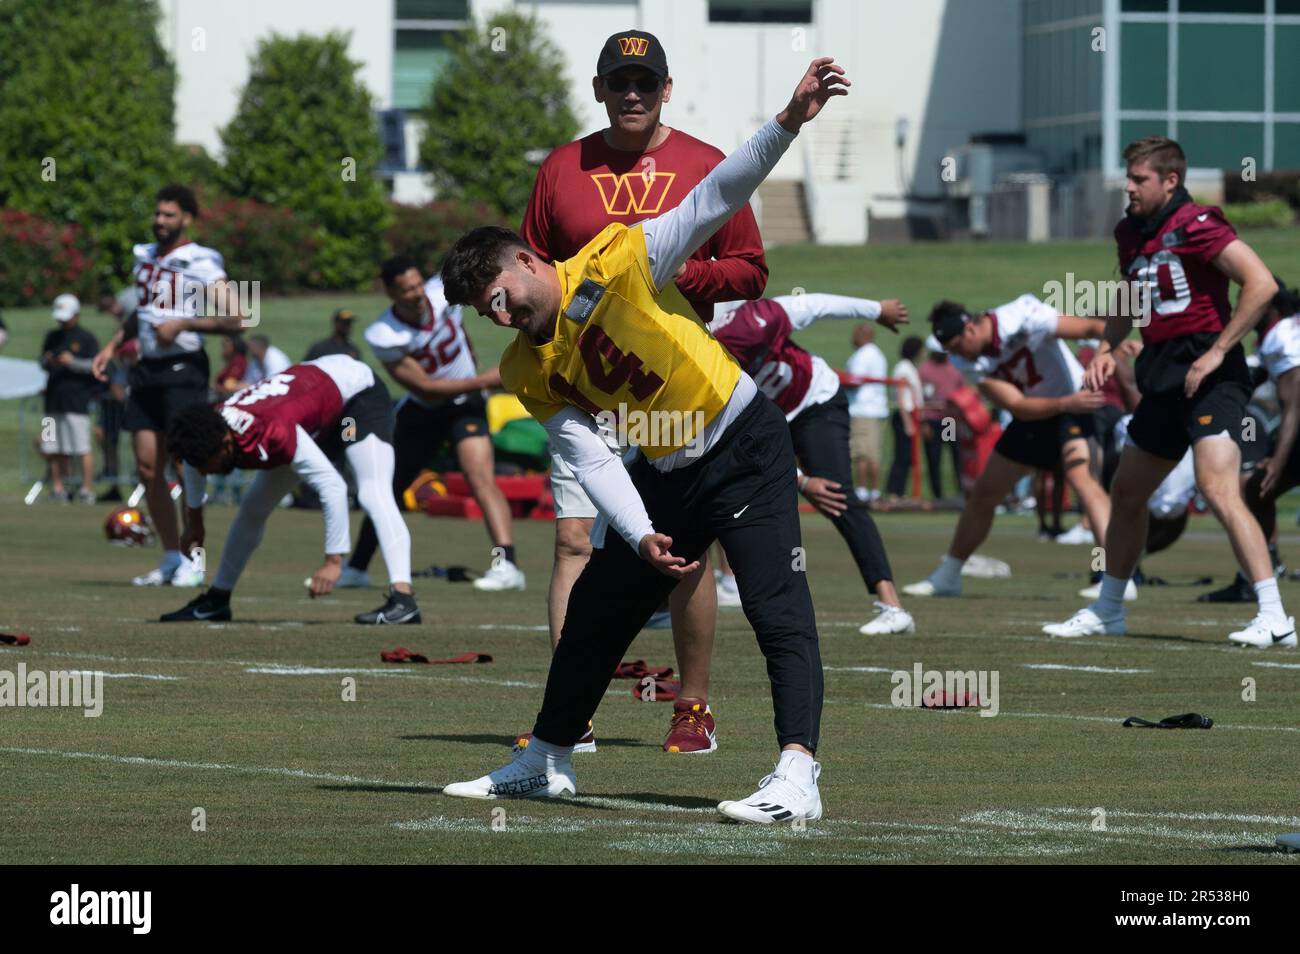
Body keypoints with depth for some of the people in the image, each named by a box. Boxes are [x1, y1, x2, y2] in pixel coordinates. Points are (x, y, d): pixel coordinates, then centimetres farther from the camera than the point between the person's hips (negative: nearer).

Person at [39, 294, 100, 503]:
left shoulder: (86, 339, 1)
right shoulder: (53, 337, 17)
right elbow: (43, 363, 22)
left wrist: (72, 362, -16)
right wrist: (47, 361, -1)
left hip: (77, 398, -6)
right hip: (54, 399, 6)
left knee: (82, 448, -9)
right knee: (53, 449, 6)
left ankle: (87, 489, -6)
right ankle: (57, 488, 14)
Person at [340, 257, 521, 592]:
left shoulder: (444, 291, -17)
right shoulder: (383, 337, -25)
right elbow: (426, 388, -24)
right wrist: (484, 381, -26)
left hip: (465, 404, 0)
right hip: (419, 411, 0)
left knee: (481, 478, -21)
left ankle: (506, 564, -32)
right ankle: (356, 568, 29)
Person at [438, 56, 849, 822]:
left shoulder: (617, 263, -16)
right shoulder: (532, 373, 0)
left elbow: (716, 198, -21)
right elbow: (591, 461, -4)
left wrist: (787, 123, -33)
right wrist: (640, 535, -19)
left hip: (744, 446, -7)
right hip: (665, 473, 7)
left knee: (779, 610, -18)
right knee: (596, 609, 16)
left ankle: (798, 777, -25)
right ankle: (548, 761, 32)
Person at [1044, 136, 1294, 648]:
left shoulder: (1196, 226, -14)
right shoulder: (1132, 233, 13)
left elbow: (1262, 284, -21)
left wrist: (1217, 351, -20)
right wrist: (1107, 348, 12)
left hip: (1208, 376, -9)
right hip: (1164, 377, 9)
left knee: (1218, 491, -23)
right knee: (1126, 491, 16)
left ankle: (1275, 619, -24)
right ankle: (1106, 611, 33)